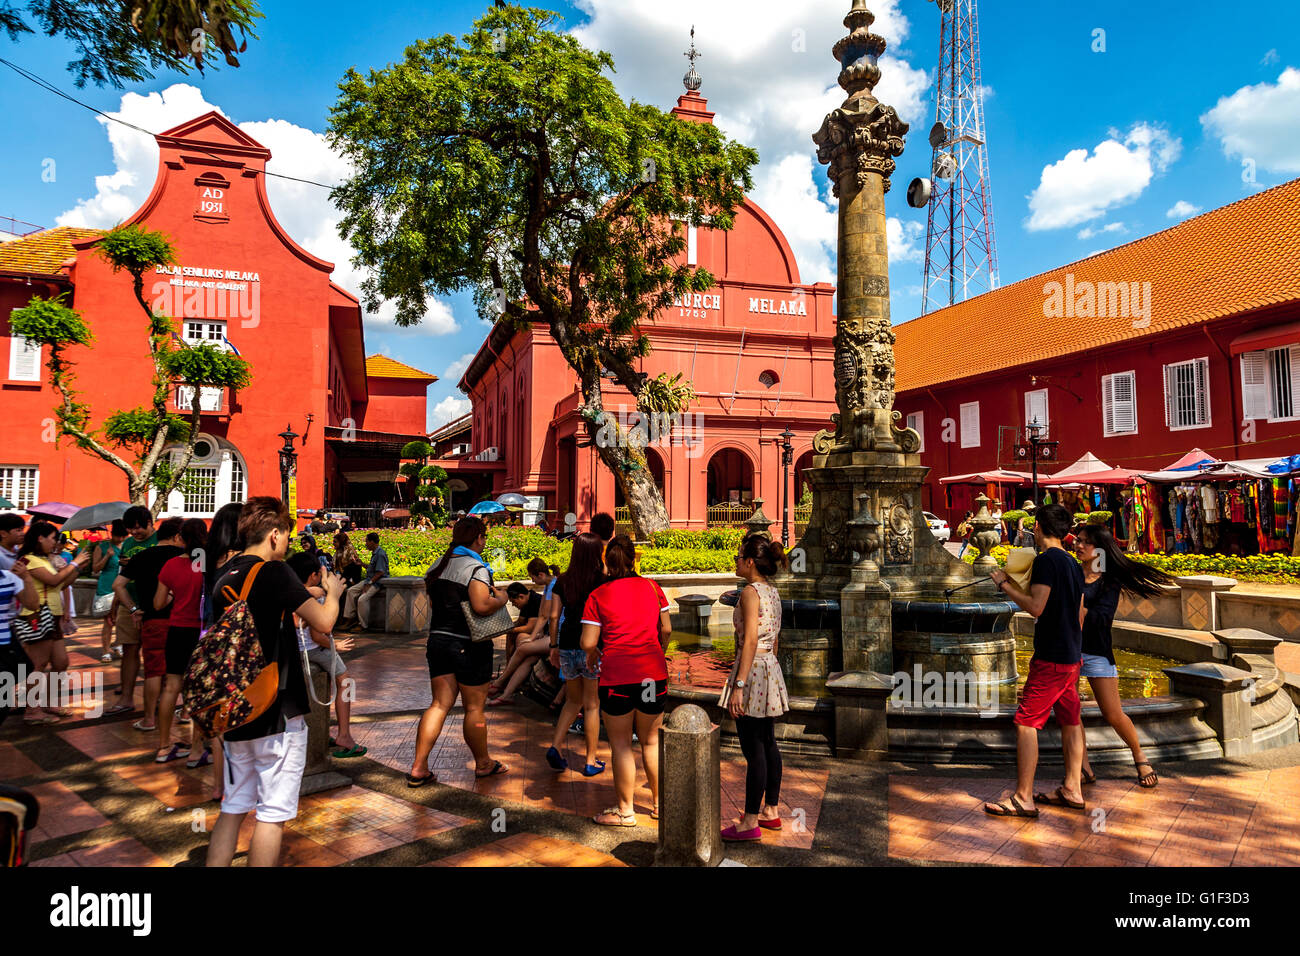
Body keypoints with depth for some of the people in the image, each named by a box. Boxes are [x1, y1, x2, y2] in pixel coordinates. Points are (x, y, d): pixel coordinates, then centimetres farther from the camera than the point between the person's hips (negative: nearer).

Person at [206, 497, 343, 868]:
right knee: (273, 813, 1)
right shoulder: (274, 572, -15)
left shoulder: (224, 578, 9)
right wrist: (332, 592, 3)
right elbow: (324, 622, -16)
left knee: (233, 808, 16)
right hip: (277, 713, -8)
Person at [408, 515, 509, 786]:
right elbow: (481, 605, -26)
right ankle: (483, 763, 23)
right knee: (474, 707, 7)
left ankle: (418, 768, 6)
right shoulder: (476, 568, -15)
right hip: (469, 646, -7)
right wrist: (501, 599, -9)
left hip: (438, 640, 7)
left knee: (439, 704, 10)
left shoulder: (437, 566, 10)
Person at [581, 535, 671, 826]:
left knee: (621, 744, 8)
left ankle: (625, 811, 16)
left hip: (617, 676, -4)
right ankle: (659, 804, 27)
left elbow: (589, 643, -8)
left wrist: (591, 658, 14)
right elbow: (666, 630, 8)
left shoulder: (598, 596, -5)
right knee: (651, 741, 17)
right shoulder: (651, 587, 5)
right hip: (654, 673, 4)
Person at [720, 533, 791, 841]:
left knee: (754, 750, -3)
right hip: (771, 668, 9)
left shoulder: (751, 592, -16)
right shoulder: (772, 592, 11)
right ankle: (771, 811, 26)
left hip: (753, 669, -9)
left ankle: (750, 822, 5)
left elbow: (750, 641, -22)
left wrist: (738, 686, -23)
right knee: (768, 744, 16)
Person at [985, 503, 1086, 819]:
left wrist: (1004, 584, -10)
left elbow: (1036, 606, -22)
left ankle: (1023, 798, -4)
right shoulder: (1073, 564, 13)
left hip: (1050, 658, -10)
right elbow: (1079, 616, 18)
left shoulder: (1046, 559, -14)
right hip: (1072, 655, 10)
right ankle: (1072, 790, 22)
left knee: (1026, 722, -6)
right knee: (1070, 721, 14)